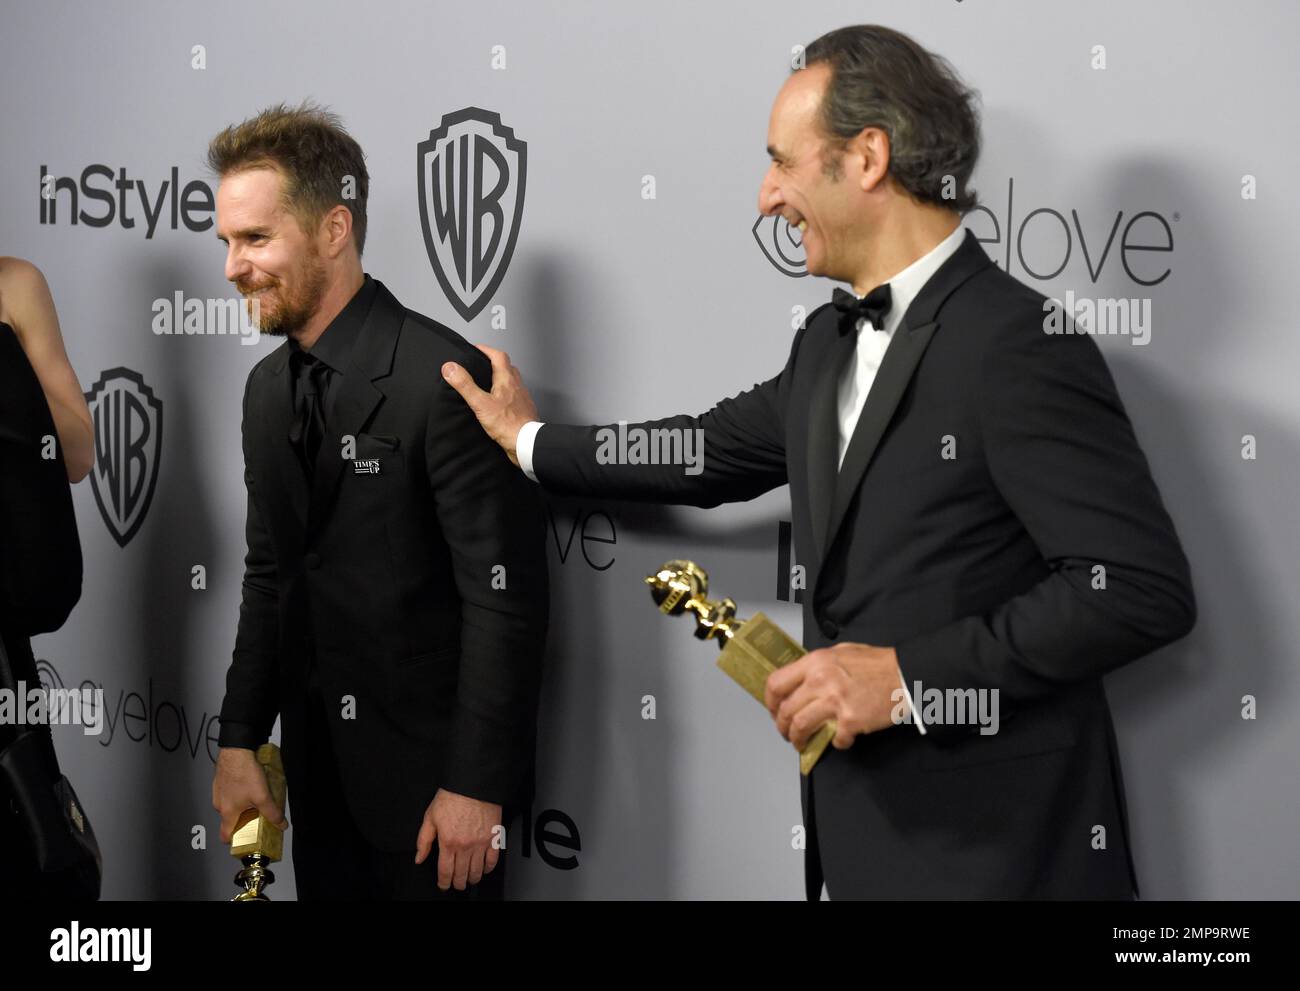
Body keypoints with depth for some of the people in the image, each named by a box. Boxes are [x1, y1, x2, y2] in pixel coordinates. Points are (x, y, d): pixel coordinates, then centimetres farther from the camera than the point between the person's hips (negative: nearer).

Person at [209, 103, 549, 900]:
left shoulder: (444, 378, -18)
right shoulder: (269, 387, 8)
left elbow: (504, 596, -18)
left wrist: (476, 784, -18)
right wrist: (240, 742, 10)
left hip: (432, 775, -7)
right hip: (321, 774, 7)